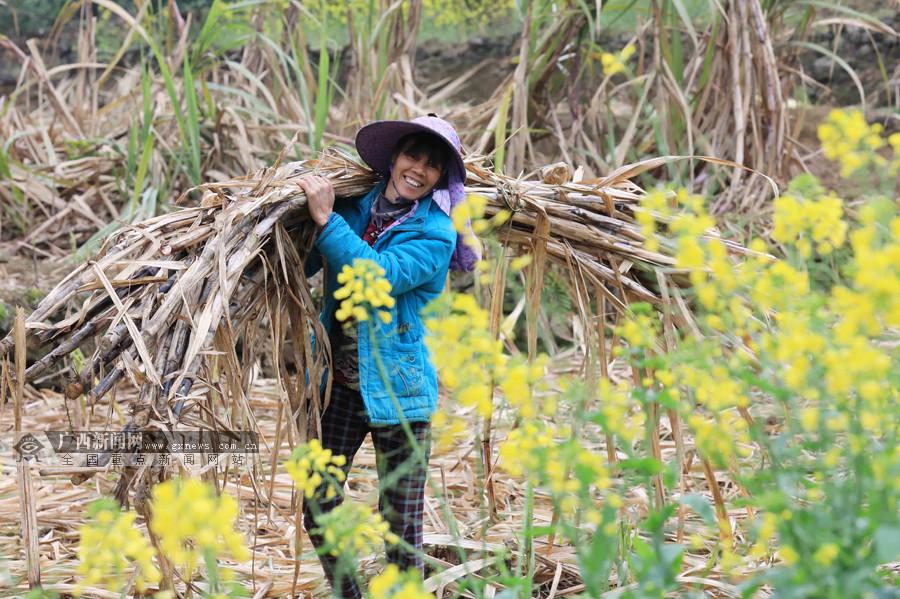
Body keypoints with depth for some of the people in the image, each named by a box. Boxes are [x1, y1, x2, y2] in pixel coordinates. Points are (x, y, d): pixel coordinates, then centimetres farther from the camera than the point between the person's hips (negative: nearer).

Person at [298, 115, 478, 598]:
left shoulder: (435, 233, -7)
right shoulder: (354, 207, 5)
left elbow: (381, 276, -24)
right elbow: (299, 265, 20)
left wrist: (327, 220, -22)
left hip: (396, 389, -4)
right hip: (340, 384, 4)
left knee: (400, 527, -1)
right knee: (318, 512, 4)